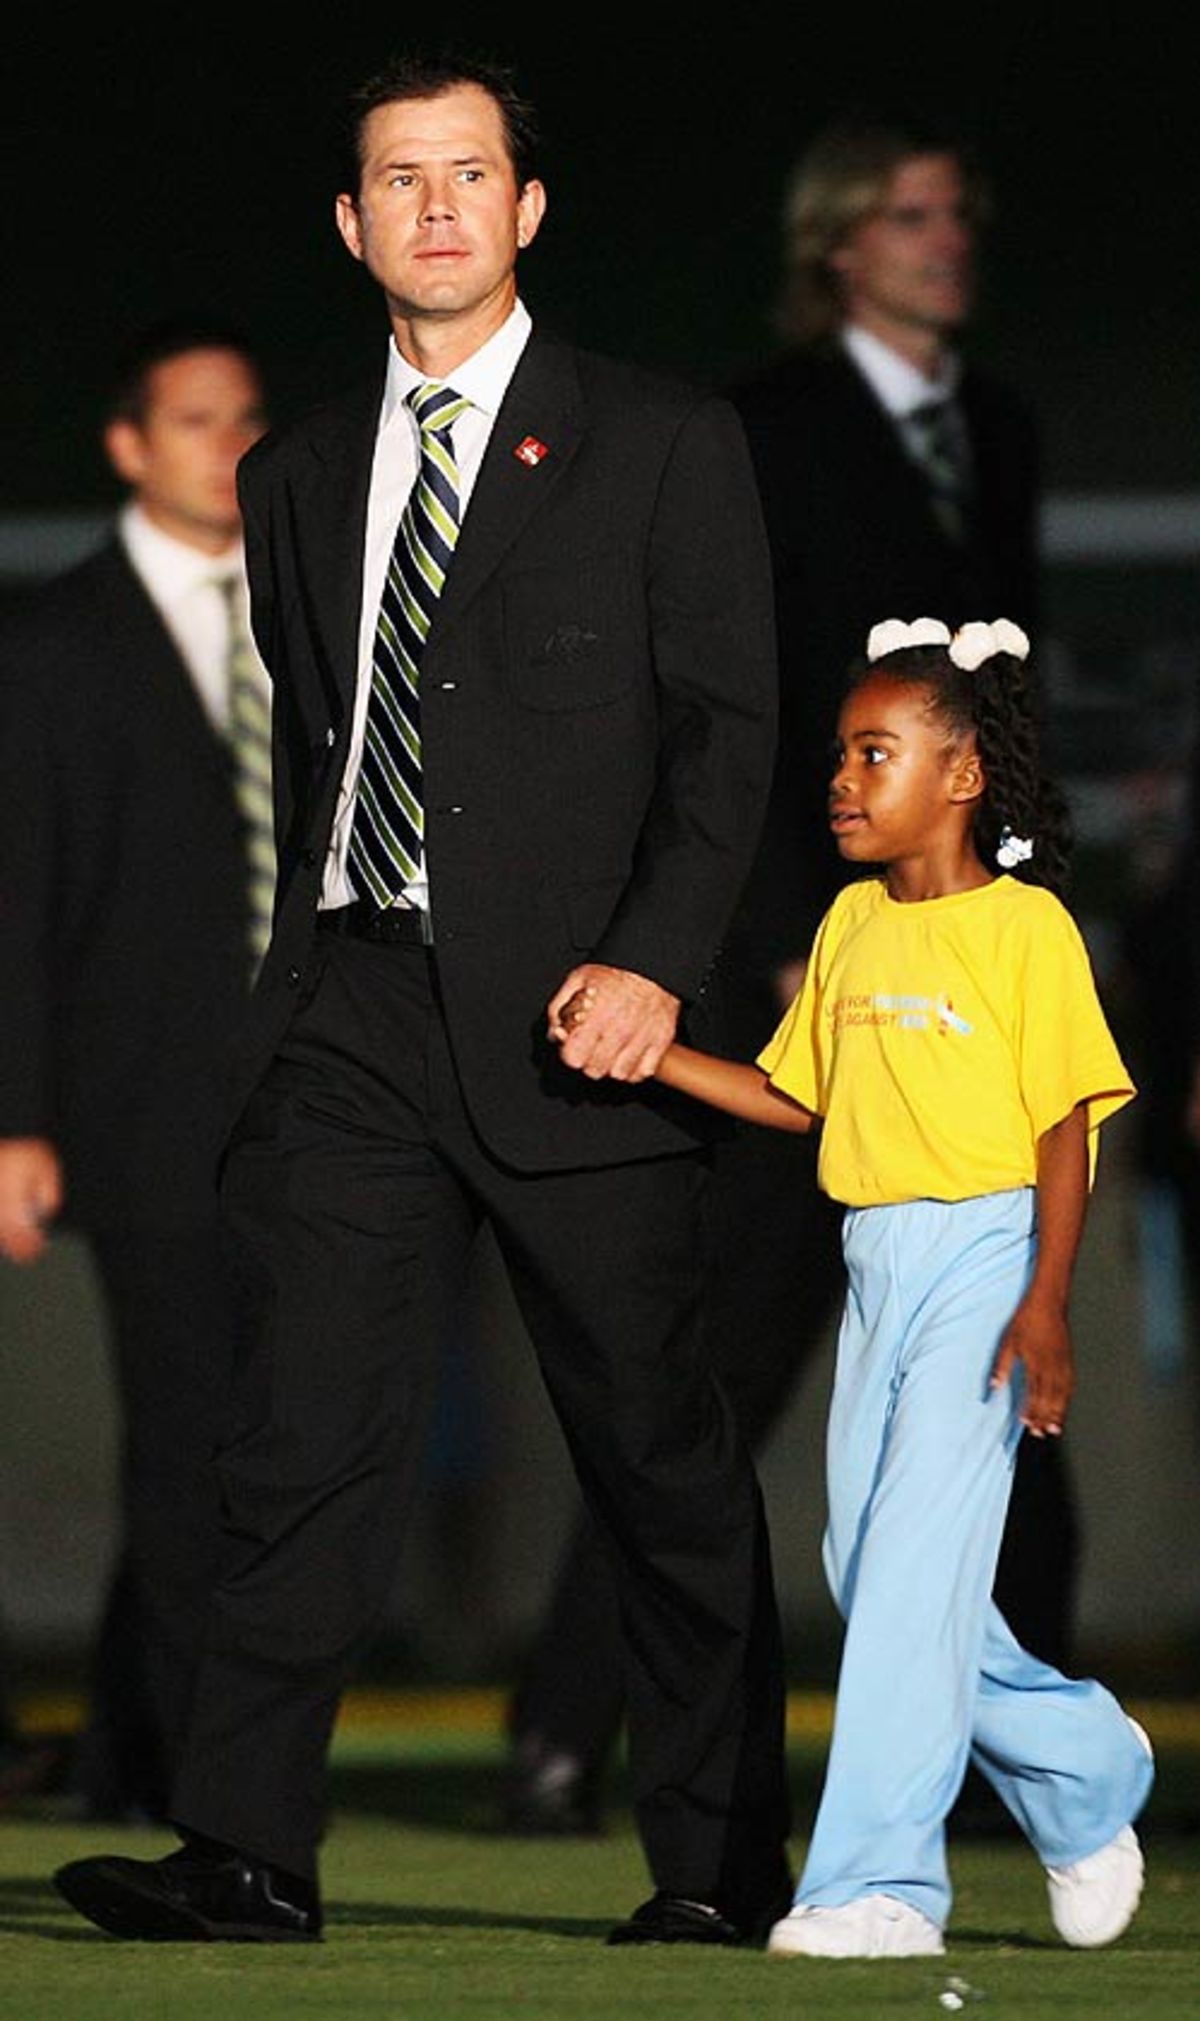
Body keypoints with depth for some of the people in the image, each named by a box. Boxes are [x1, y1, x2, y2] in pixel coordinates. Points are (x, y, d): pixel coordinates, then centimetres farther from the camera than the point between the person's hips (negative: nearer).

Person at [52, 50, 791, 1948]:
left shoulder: (663, 442, 4)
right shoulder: (299, 474, 16)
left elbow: (728, 730, -2)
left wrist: (654, 961, -14)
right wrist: (299, 972, 10)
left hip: (568, 1013, -3)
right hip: (354, 1014, 3)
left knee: (658, 1451, 3)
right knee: (304, 1436, -5)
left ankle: (722, 1862, 11)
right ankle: (248, 1851, -6)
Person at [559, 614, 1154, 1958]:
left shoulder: (1024, 927, -8)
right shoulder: (853, 924, 12)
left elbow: (1067, 1124, -10)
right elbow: (796, 1095, 15)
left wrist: (1046, 1305, -18)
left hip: (985, 1254, -8)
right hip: (875, 1264, 8)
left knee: (918, 1553, -13)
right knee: (868, 1561, 8)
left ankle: (880, 1881, -14)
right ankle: (1085, 1770, 26)